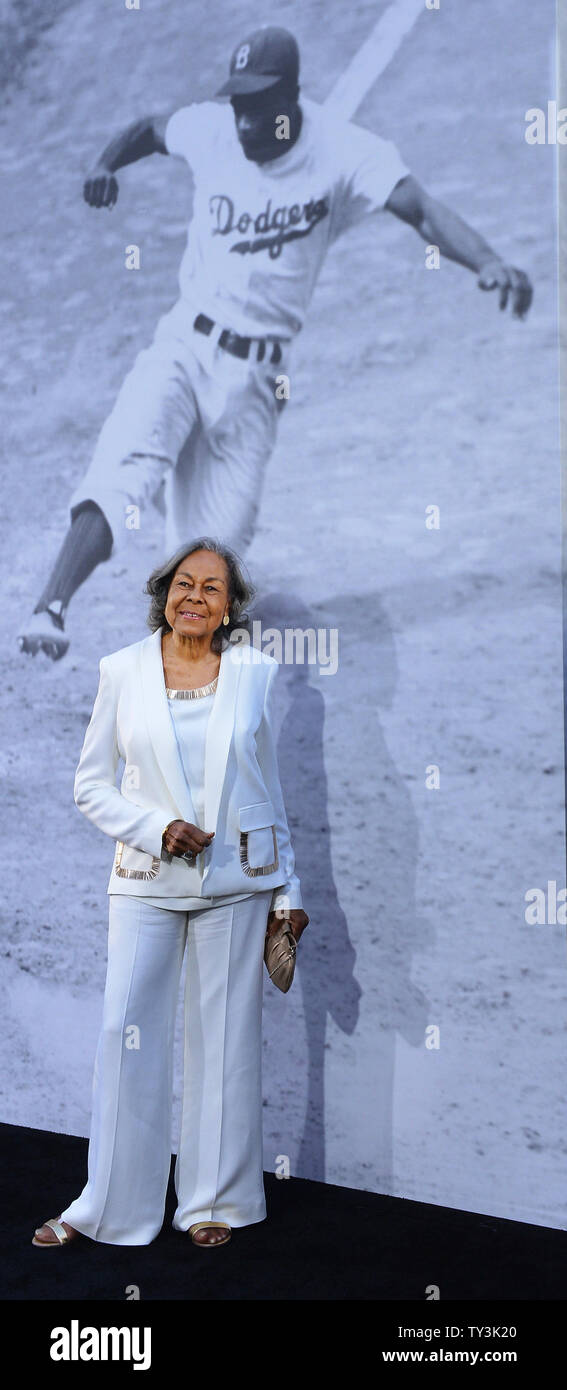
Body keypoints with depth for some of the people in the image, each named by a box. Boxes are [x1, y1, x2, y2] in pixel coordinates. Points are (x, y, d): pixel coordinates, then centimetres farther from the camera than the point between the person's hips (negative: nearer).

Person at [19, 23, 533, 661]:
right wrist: (106, 163, -4)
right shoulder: (210, 130, -2)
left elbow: (423, 211, -24)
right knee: (122, 471, -26)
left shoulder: (342, 153, -11)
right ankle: (48, 611, -30)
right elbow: (149, 128, 19)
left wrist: (489, 262, -43)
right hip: (183, 346, 1)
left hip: (256, 375, -1)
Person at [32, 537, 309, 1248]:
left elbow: (269, 786, 7)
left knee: (225, 1037, 8)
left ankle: (215, 1201, 24)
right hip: (146, 878, 0)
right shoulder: (123, 670, 0)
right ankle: (108, 1206, 18)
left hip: (236, 881, 0)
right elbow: (91, 785, 3)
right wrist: (158, 828, -13)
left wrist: (287, 890, 7)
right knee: (126, 1034, 2)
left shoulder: (256, 671, 1)